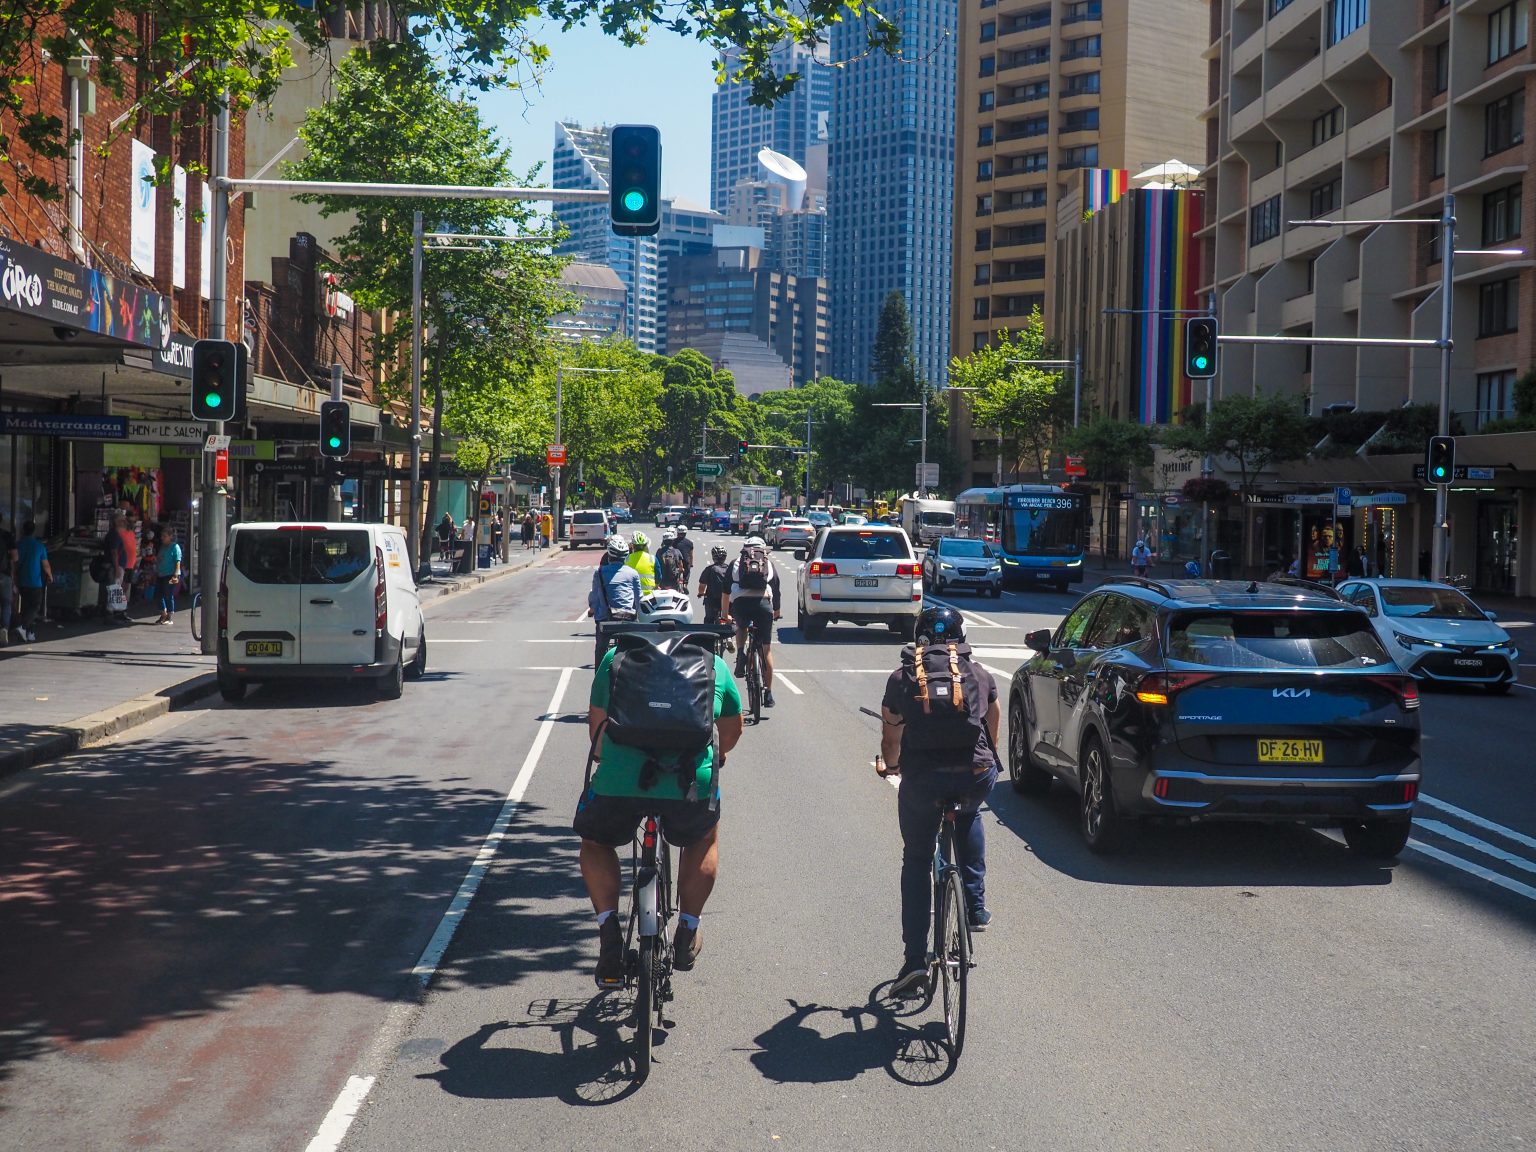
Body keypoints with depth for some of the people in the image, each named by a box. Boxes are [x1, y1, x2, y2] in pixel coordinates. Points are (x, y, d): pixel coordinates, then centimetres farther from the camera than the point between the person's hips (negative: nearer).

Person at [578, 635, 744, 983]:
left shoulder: (617, 656, 21)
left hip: (619, 777, 0)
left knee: (595, 843, 30)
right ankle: (687, 936, 31)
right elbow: (732, 729, 33)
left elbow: (597, 724, 28)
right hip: (692, 782, 1)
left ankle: (610, 934, 12)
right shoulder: (713, 663, 22)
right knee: (705, 837, 34)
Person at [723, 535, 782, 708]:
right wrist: (777, 612, 46)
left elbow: (726, 592, 24)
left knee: (741, 628, 35)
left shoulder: (736, 563, 23)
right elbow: (776, 591, 30)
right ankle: (768, 693, 9)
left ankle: (740, 654, 9)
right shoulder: (770, 564, 24)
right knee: (766, 649, 10)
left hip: (740, 604, 0)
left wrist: (724, 615, 36)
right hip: (763, 603, 0)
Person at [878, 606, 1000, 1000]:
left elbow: (890, 740, 19)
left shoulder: (901, 678, 12)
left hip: (922, 778, -1)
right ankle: (975, 906, 27)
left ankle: (915, 961, 8)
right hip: (976, 775, 1)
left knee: (916, 864, 16)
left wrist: (889, 767, 41)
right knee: (969, 818, 36)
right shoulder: (981, 676, 15)